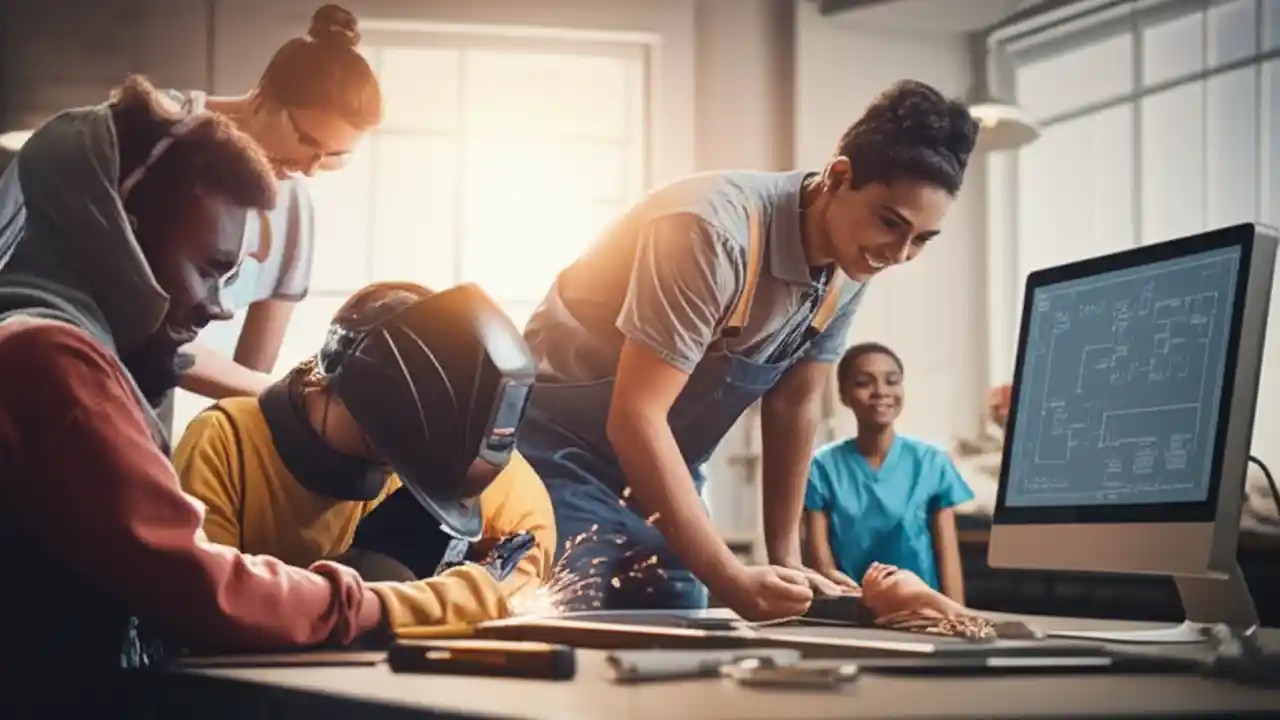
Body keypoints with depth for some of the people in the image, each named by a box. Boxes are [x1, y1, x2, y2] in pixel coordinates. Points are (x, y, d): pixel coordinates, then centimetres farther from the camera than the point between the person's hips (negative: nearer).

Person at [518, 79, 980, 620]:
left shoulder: (850, 265, -7)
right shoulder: (717, 232, -33)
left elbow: (793, 405, 5)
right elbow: (634, 418, -35)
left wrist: (786, 558, 0)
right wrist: (731, 580, -38)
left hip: (664, 466, 8)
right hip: (562, 446, -8)